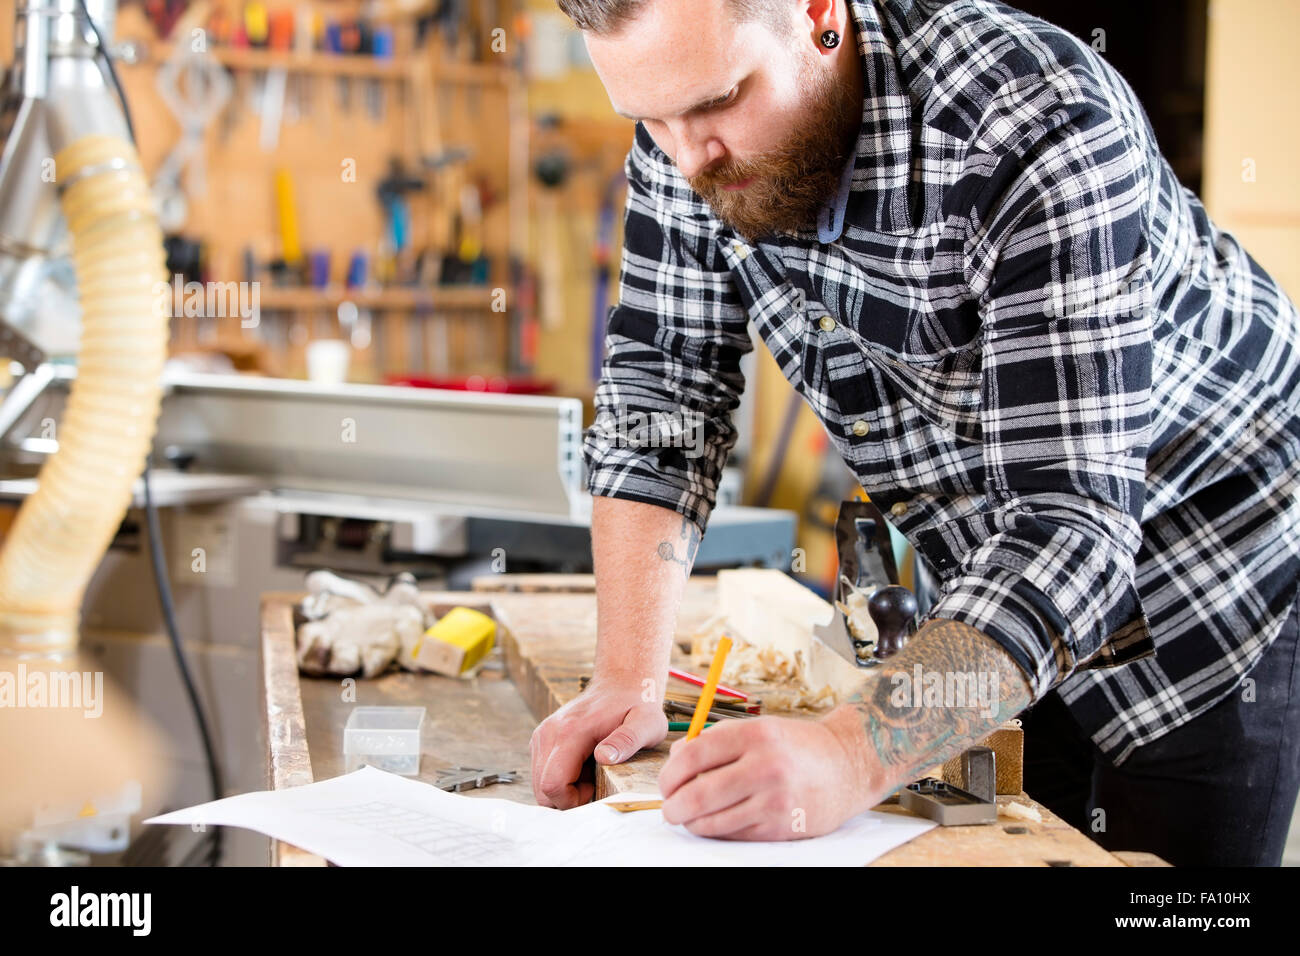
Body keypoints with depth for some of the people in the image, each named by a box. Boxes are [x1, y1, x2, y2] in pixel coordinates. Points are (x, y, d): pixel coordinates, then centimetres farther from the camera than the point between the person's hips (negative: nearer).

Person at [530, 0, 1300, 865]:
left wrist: (846, 758, -50)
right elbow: (660, 400, -8)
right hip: (993, 602, 5)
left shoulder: (1041, 129, -34)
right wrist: (627, 684, -19)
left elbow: (1070, 521, -38)